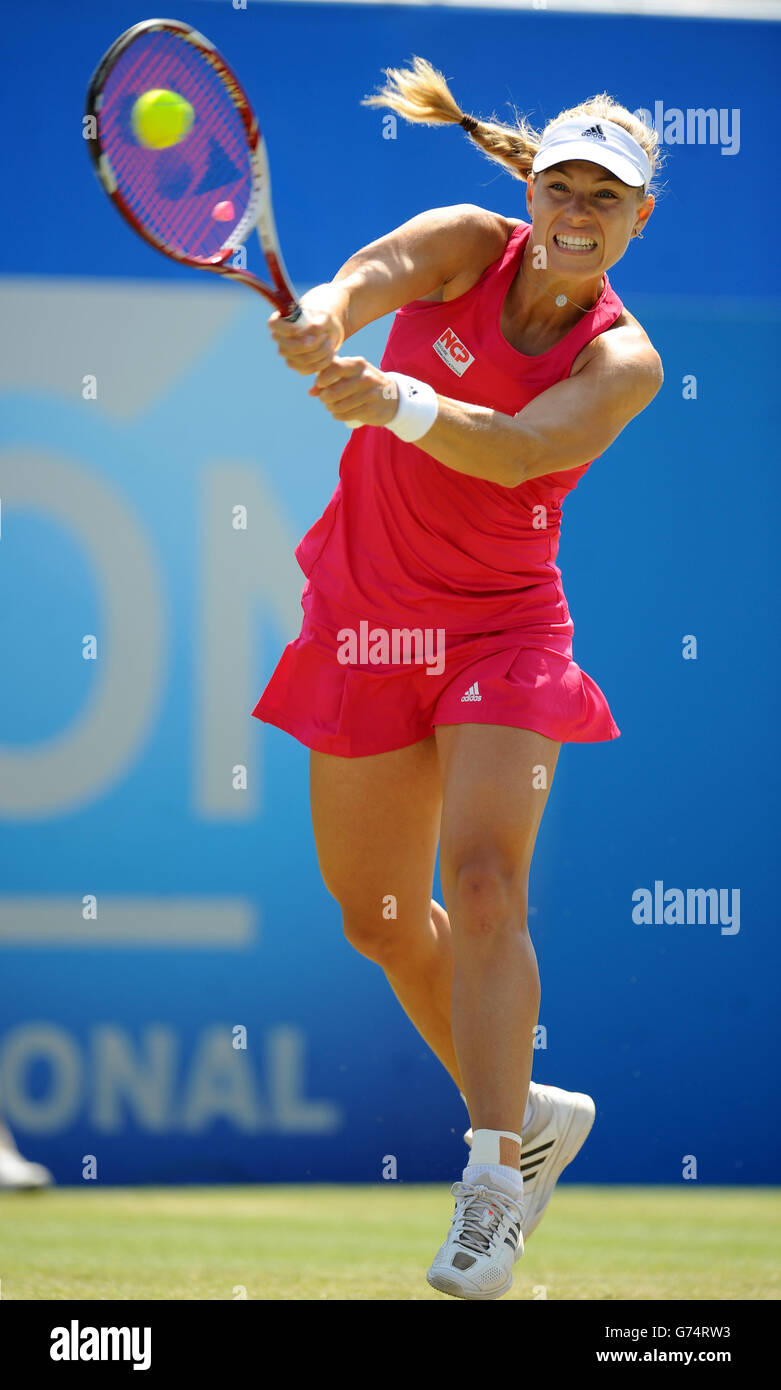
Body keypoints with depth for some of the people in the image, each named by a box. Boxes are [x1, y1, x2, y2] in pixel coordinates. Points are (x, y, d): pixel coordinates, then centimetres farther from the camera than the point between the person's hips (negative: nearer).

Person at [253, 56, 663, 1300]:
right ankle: (525, 1118, 29)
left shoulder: (622, 363, -11)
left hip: (500, 629, -3)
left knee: (483, 882, -21)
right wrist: (326, 320, -51)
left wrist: (401, 403, -48)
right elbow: (355, 285, -26)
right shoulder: (467, 246, -5)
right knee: (377, 913, 9)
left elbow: (516, 449, -30)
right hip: (366, 617, 3)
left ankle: (493, 1185, -17)